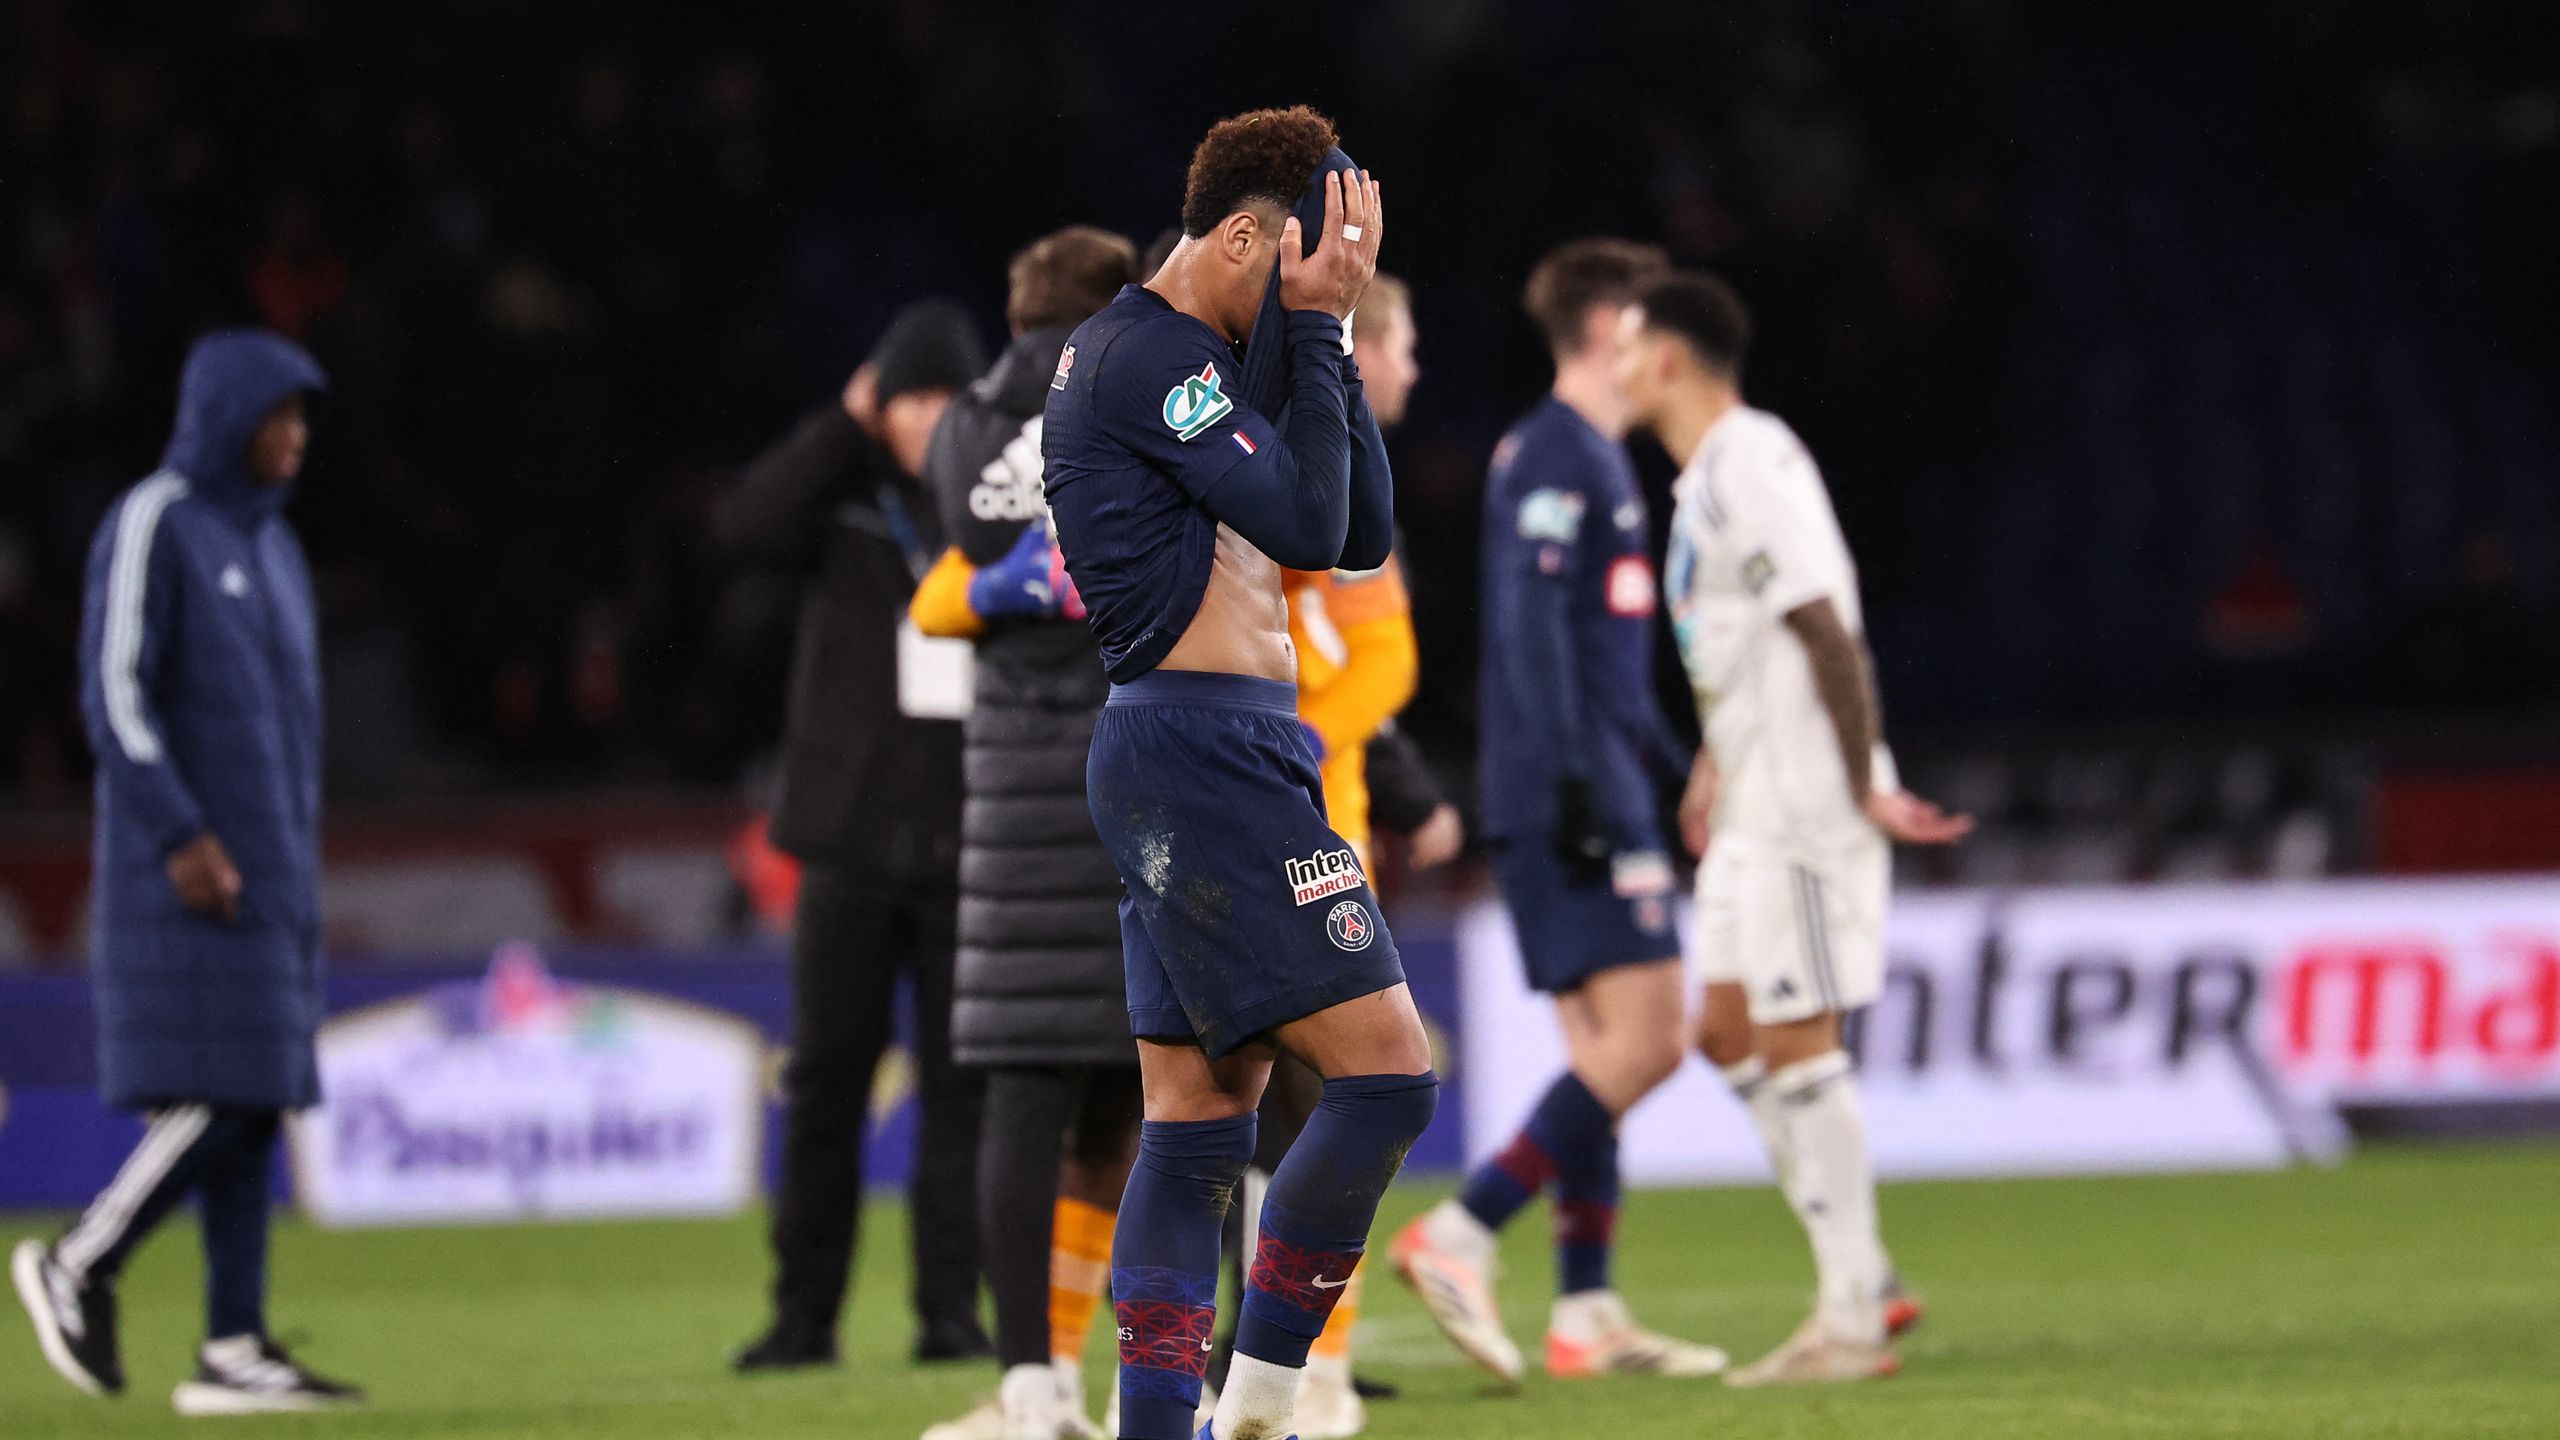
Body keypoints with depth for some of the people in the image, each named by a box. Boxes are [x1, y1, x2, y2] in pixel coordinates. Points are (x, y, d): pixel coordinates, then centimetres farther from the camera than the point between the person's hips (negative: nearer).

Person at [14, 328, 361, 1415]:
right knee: (220, 1098, -13)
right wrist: (182, 837, -22)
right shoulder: (150, 527, -8)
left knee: (255, 1107, 2)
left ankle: (234, 1350, 1)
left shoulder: (267, 544, 18)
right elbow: (114, 693, -15)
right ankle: (79, 1266, 2)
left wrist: (298, 870, 19)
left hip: (266, 873, 8)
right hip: (185, 873, -8)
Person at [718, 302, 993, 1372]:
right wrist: (848, 427, -9)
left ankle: (951, 1308, 3)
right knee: (824, 1080, 2)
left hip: (970, 841, -1)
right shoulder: (846, 503, 5)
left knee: (961, 1083, -1)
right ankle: (804, 1314, 7)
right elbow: (747, 526, -13)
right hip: (853, 837, 1)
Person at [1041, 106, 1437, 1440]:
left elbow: (1360, 533, 17)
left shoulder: (1200, 365, 20)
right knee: (1385, 1075, -11)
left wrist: (1324, 342, 9)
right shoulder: (1148, 351, -11)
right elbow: (1308, 520, -17)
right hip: (1208, 745, -11)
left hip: (1176, 765, 11)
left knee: (1199, 1120, 8)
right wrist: (1314, 329, -10)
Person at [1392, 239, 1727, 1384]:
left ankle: (1586, 1312, 7)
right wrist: (1575, 782, -22)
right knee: (1642, 1040, -14)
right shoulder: (1553, 456, -10)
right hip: (1571, 797, -10)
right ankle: (1458, 1238, -15)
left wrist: (1664, 767, 28)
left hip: (1600, 794, 10)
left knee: (1603, 1051, 8)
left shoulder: (1596, 460, 20)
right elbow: (1531, 631, -18)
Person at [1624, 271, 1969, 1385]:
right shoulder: (1704, 477, 15)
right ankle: (1863, 1280, 13)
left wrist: (1864, 789, -20)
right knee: (1729, 1032, 10)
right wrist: (1713, 771, 22)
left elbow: (1827, 634, -21)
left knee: (1798, 1040, -7)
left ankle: (1851, 1321, -4)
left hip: (1806, 797, -10)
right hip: (1753, 803, 10)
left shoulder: (1753, 465, -16)